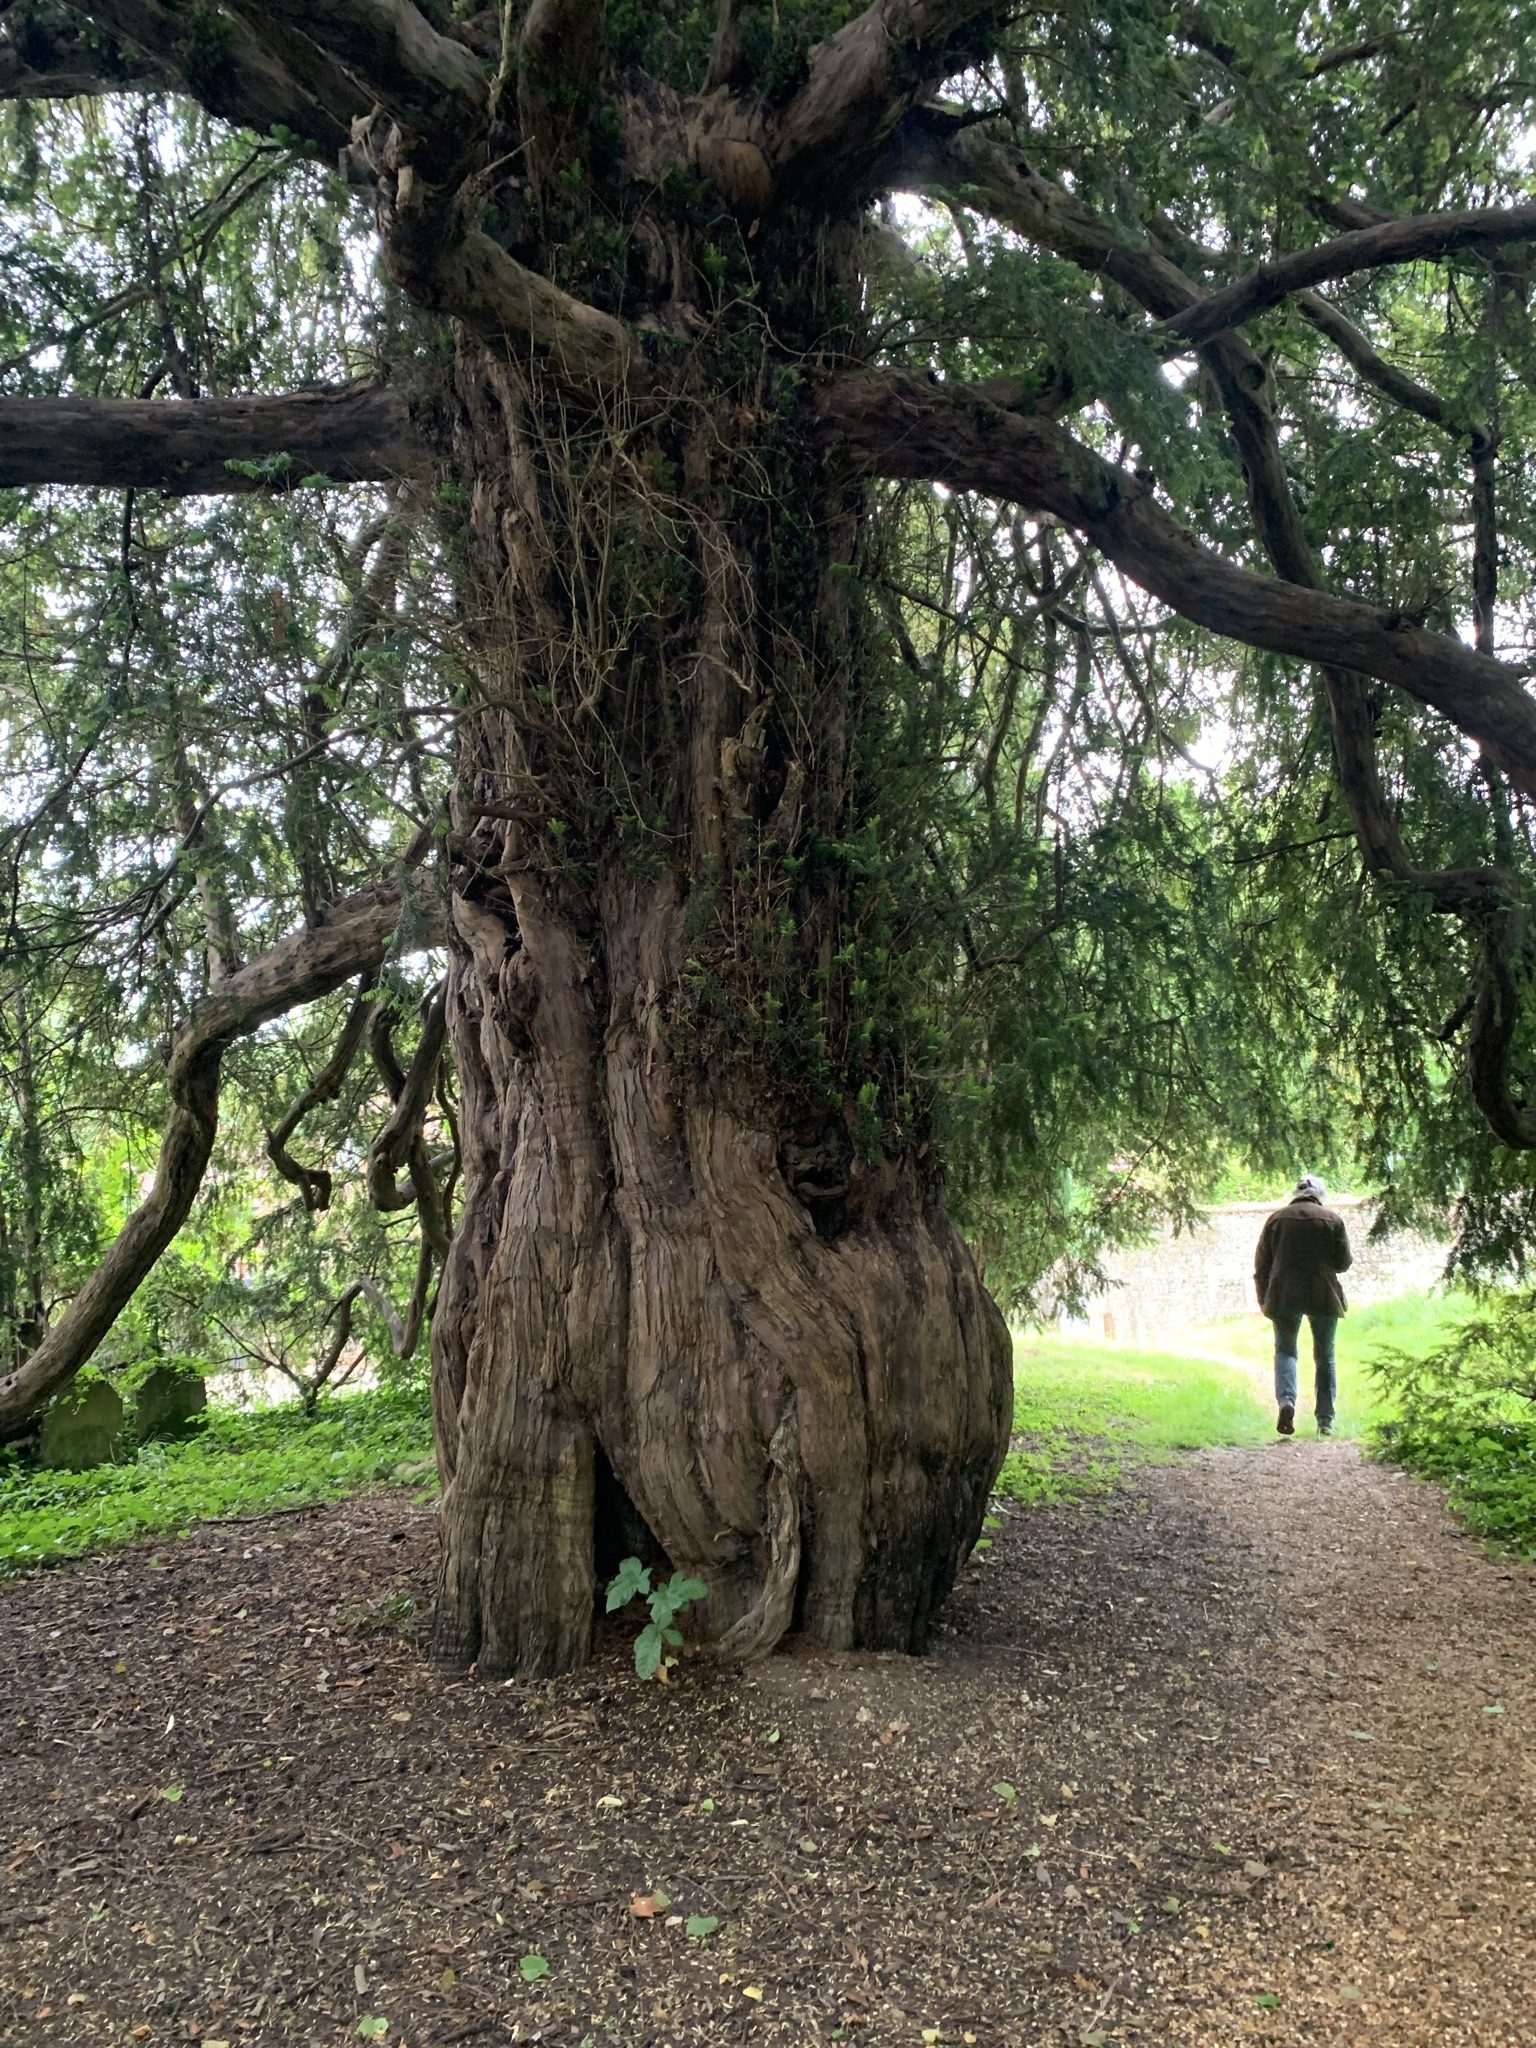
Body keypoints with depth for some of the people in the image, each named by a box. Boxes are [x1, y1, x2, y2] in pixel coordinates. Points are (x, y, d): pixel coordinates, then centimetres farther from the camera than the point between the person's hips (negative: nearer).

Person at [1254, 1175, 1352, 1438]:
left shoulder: (1277, 1218, 6)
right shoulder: (1332, 1219, 3)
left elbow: (1261, 1264, 7)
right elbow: (1344, 1263, 4)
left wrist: (1264, 1300, 15)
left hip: (1284, 1297, 0)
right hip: (1324, 1297, 0)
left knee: (1285, 1350, 11)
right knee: (1325, 1357, 13)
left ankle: (1286, 1401, -15)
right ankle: (1326, 1420, 12)